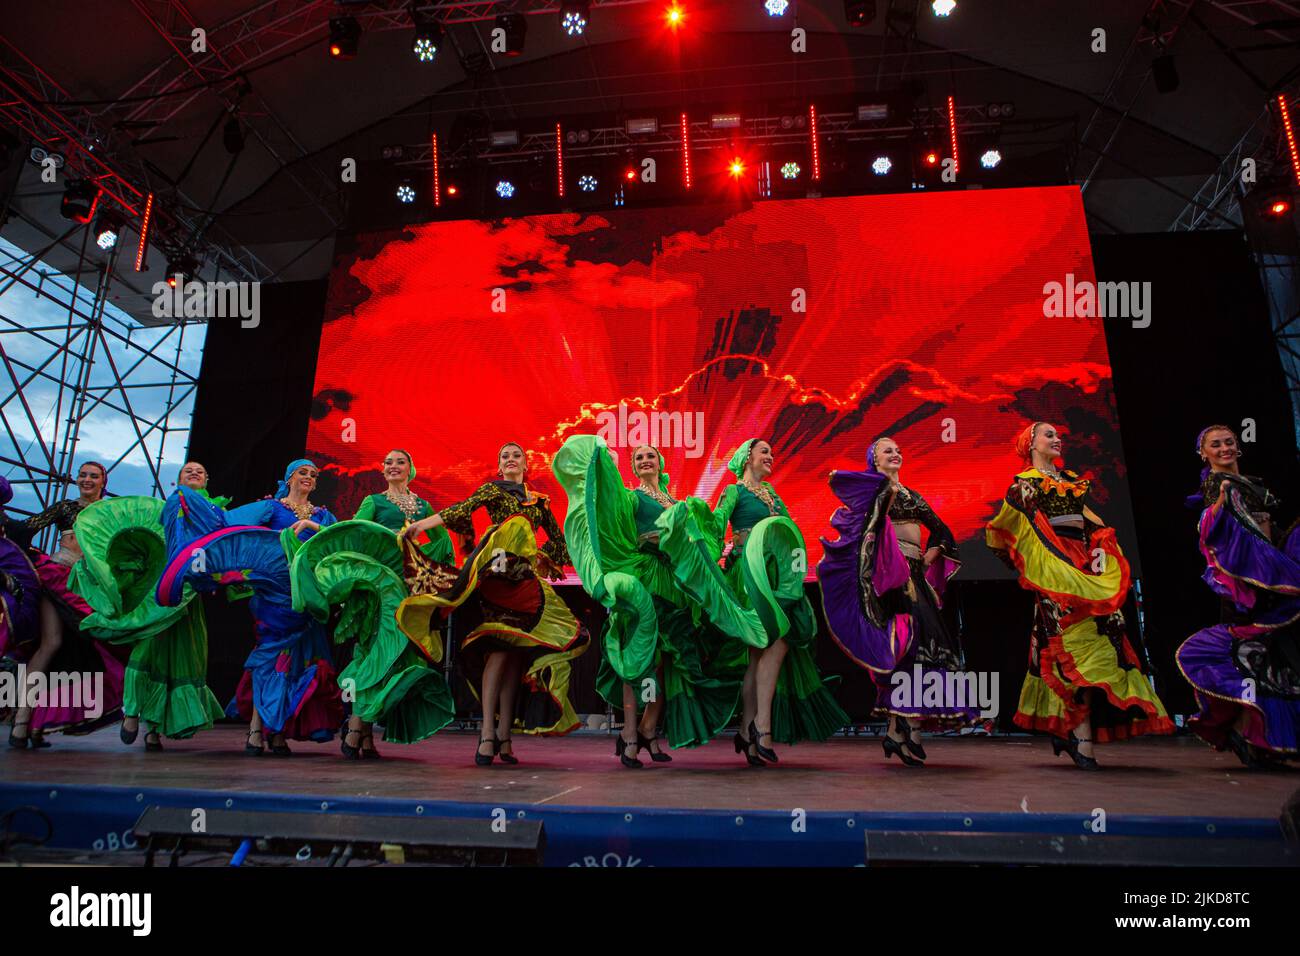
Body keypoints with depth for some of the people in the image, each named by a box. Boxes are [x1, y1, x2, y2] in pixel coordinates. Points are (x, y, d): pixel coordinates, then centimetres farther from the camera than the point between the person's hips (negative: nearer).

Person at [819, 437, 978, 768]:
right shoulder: (876, 486, 2)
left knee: (907, 649, 4)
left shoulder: (911, 495, 24)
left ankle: (897, 730, 9)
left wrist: (933, 553, 13)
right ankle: (911, 729, -16)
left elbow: (941, 531, 29)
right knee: (919, 640, -18)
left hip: (915, 574, 8)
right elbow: (838, 479, -20)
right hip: (891, 572, -8)